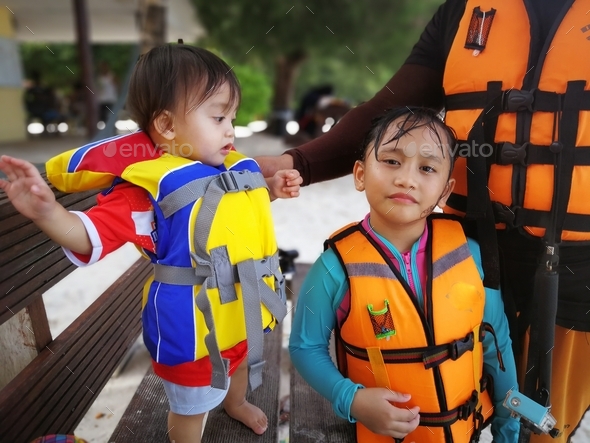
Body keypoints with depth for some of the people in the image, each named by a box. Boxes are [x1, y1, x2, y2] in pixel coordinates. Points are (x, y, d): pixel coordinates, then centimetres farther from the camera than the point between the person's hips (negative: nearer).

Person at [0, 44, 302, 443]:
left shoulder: (233, 168, -2)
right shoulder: (150, 186, -24)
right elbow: (93, 235, -27)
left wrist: (272, 189, 4)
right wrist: (46, 212, -44)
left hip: (240, 309, 8)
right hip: (193, 323, -7)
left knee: (242, 362, 37)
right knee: (192, 406, 19)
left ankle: (236, 403, 71)